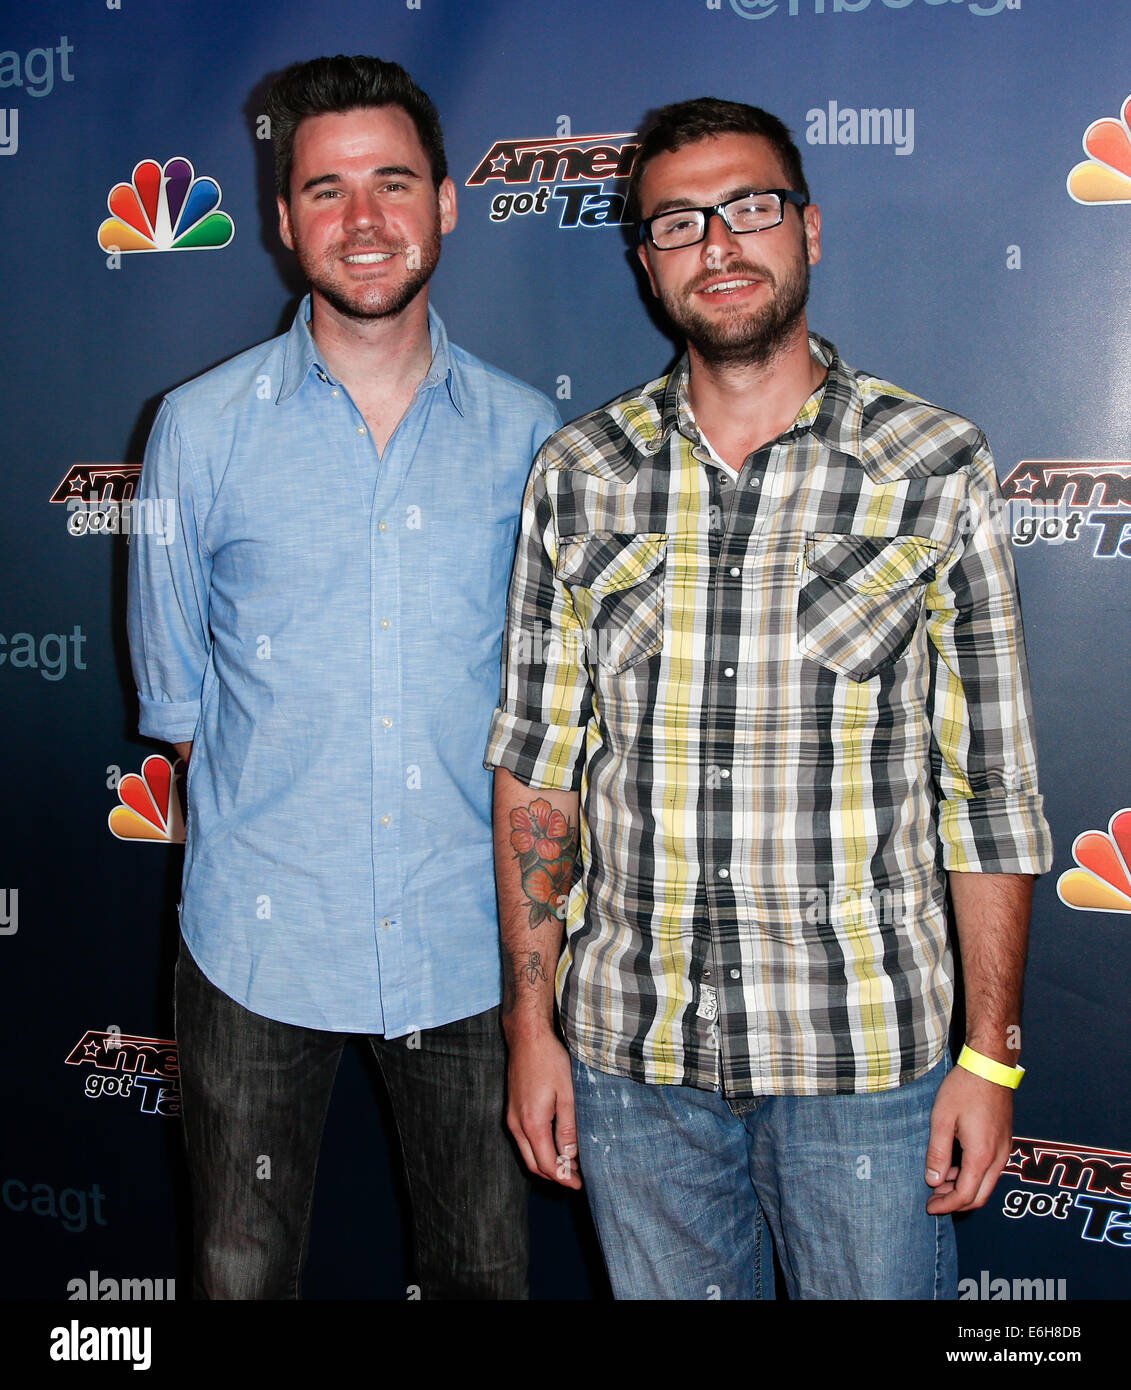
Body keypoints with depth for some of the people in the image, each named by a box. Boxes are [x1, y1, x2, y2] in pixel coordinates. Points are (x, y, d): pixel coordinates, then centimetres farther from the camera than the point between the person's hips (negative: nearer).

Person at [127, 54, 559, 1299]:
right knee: (241, 1276, 13)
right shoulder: (205, 427, -2)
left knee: (483, 1271, 16)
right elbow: (172, 688, 6)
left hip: (471, 944, 1)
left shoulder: (525, 435, 1)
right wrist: (283, 804, 4)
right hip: (260, 937, -1)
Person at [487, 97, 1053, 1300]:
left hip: (866, 1058, -1)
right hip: (633, 1053, 2)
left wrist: (990, 1054, -4)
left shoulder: (936, 470, -4)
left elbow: (990, 788, -3)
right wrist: (530, 1025, 2)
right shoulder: (579, 478, 1)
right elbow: (535, 769, 3)